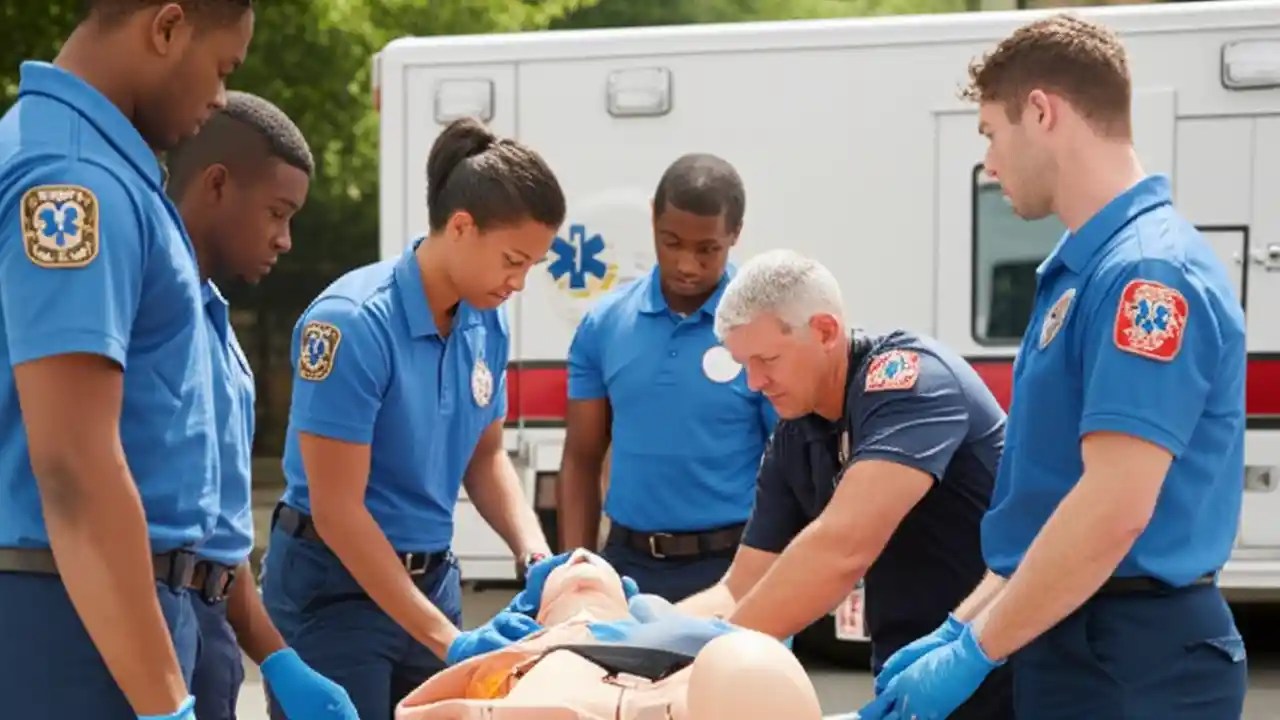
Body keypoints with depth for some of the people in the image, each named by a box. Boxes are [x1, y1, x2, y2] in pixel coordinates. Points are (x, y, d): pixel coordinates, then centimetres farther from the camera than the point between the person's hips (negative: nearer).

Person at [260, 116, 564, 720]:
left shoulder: (487, 323, -2)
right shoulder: (353, 322, -21)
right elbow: (336, 511, -21)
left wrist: (535, 553, -6)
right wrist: (446, 641, -22)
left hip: (431, 578, 6)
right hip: (336, 585, -6)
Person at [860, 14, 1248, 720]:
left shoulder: (1144, 272, -17)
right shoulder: (1082, 267, 14)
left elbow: (1114, 509, -25)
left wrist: (974, 651, -19)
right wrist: (962, 630, 15)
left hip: (1133, 662, -9)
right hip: (1072, 642, 9)